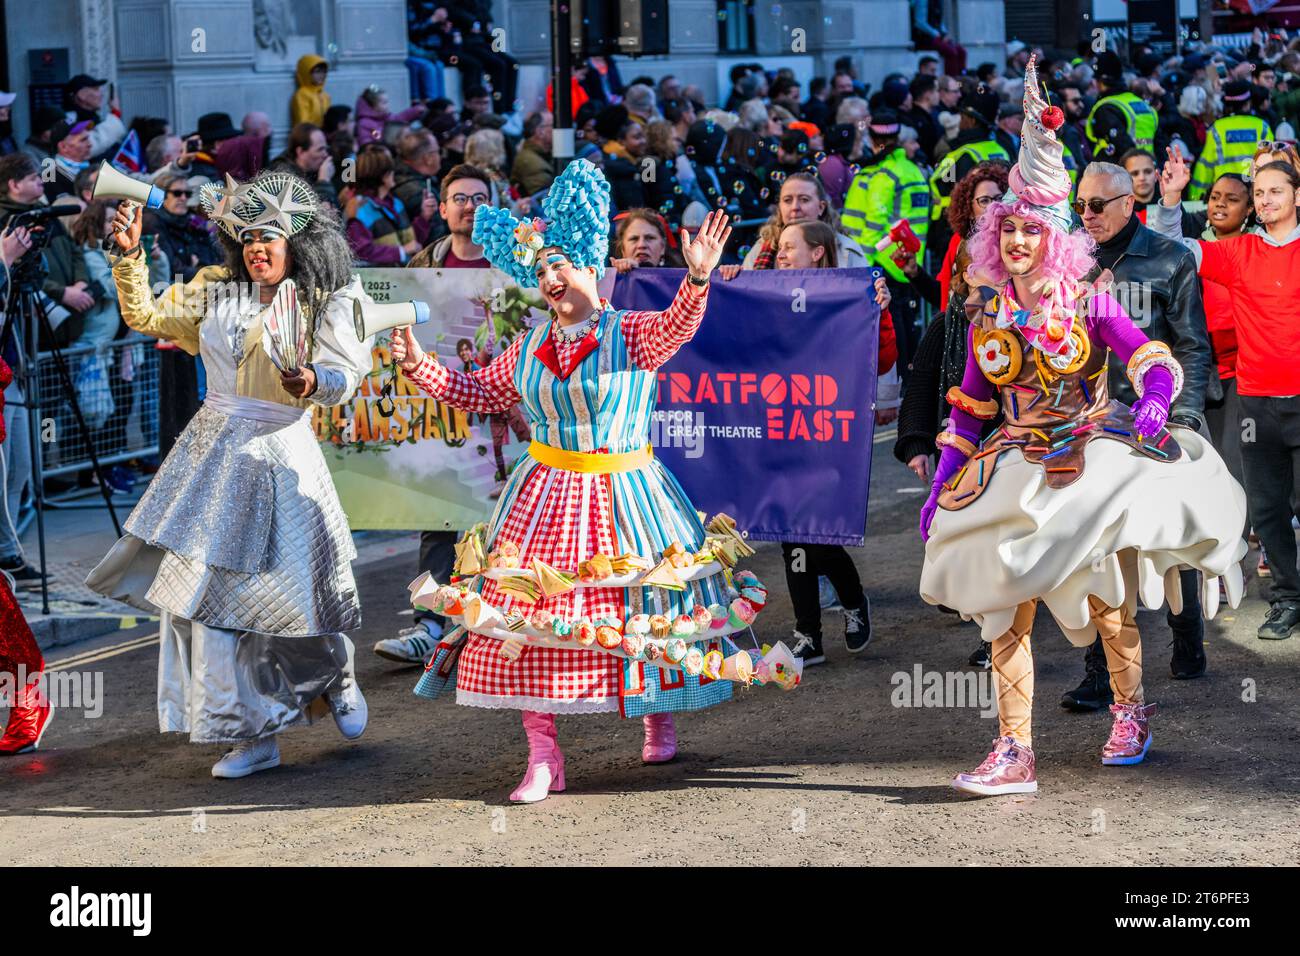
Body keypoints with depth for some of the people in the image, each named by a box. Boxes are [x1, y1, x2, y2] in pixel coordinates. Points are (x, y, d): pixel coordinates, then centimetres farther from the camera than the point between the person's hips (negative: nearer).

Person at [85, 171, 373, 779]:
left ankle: (337, 677, 33)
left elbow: (345, 376, -10)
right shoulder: (215, 291, 9)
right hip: (214, 454, 4)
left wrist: (314, 382, -31)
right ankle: (253, 736, 11)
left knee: (295, 587, -2)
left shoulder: (323, 305, 0)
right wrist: (129, 255, -6)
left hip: (280, 458, -4)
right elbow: (144, 316, 6)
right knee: (205, 587, 2)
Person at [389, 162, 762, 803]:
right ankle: (543, 756, 2)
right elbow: (476, 393, 20)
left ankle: (659, 717, 33)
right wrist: (419, 367, 8)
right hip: (545, 497, 3)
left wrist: (697, 279, -45)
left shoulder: (632, 335, -6)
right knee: (531, 617, -3)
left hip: (623, 494, -3)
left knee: (641, 610, 6)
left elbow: (677, 324, -26)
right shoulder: (529, 349, 8)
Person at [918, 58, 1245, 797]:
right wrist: (943, 485, 8)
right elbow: (971, 405, 11)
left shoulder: (1087, 302, -2)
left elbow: (1151, 359, -9)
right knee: (1006, 606, -5)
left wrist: (1155, 401, -31)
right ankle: (1015, 754, -3)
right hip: (1018, 467, 3)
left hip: (1089, 452, -3)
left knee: (1105, 594, -4)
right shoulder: (988, 311, 6)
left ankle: (1131, 709, 23)